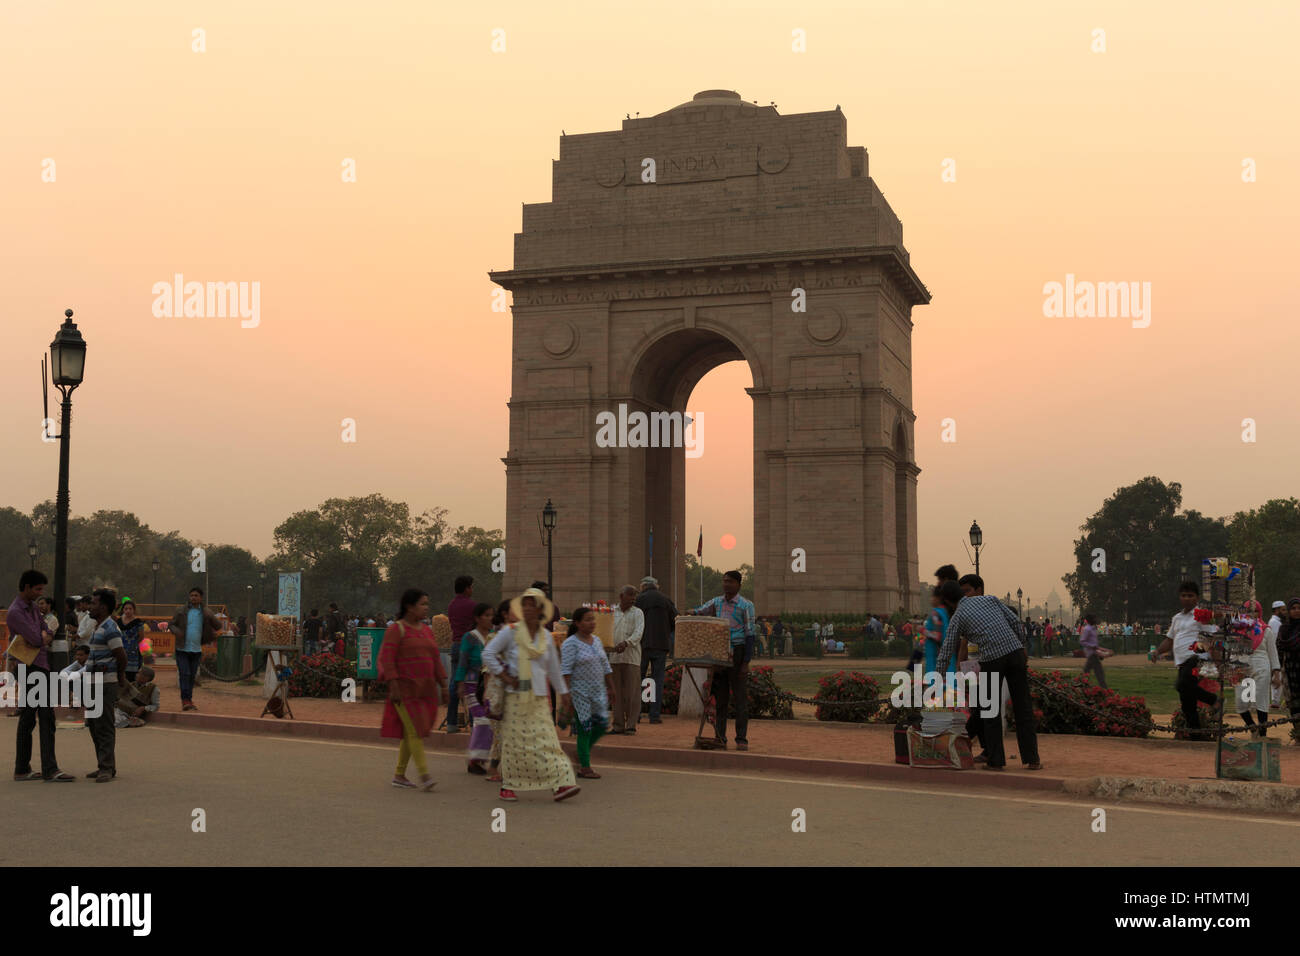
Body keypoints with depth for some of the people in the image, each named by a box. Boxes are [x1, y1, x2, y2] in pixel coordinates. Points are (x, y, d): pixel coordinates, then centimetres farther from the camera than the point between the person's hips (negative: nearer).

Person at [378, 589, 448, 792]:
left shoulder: (427, 630, 15)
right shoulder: (396, 629, -6)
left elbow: (436, 659, 17)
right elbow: (387, 659, -12)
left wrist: (443, 685, 12)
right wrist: (394, 686, -20)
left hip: (425, 690, 7)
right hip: (405, 689, -7)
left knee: (410, 733, 9)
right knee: (415, 730, -12)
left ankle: (399, 775, 18)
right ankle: (424, 775, -14)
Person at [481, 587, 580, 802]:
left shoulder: (546, 636, 9)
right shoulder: (510, 632, -3)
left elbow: (553, 667, 18)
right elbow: (488, 654, -3)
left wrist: (563, 692, 19)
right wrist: (505, 677, -8)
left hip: (539, 697, 3)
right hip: (516, 696, -3)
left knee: (546, 740, -4)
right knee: (514, 741, 2)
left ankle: (560, 784, -10)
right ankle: (507, 787, 14)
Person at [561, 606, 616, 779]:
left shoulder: (596, 641, 11)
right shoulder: (571, 643, -11)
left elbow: (605, 666, 17)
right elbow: (565, 669, -15)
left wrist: (611, 687, 17)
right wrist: (566, 691, -22)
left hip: (598, 692, 7)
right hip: (580, 693, -7)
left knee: (601, 724, 4)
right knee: (585, 728, -3)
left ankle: (582, 752, 27)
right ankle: (585, 767, 6)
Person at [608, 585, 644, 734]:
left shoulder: (638, 613, 3)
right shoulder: (612, 612, 12)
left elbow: (638, 633, -9)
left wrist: (626, 643, -26)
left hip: (631, 656, -3)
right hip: (615, 656, 3)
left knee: (632, 692, -4)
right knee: (617, 692, 6)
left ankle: (631, 725, 2)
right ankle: (618, 725, 13)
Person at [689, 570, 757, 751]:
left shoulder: (746, 605, -3)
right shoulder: (716, 603, 11)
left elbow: (750, 635, -6)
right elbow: (699, 611, 2)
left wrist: (746, 663, -12)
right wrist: (690, 613, -24)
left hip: (737, 653, -4)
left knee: (740, 697, -2)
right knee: (720, 697, 5)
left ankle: (741, 739, 2)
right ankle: (720, 738, 8)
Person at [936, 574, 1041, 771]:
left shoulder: (958, 616, 12)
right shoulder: (991, 599, 17)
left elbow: (946, 651, 9)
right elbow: (1014, 621, 7)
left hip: (991, 659, -2)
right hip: (1014, 652, 2)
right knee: (1023, 707, 8)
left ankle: (996, 760, 9)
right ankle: (1032, 759, 8)